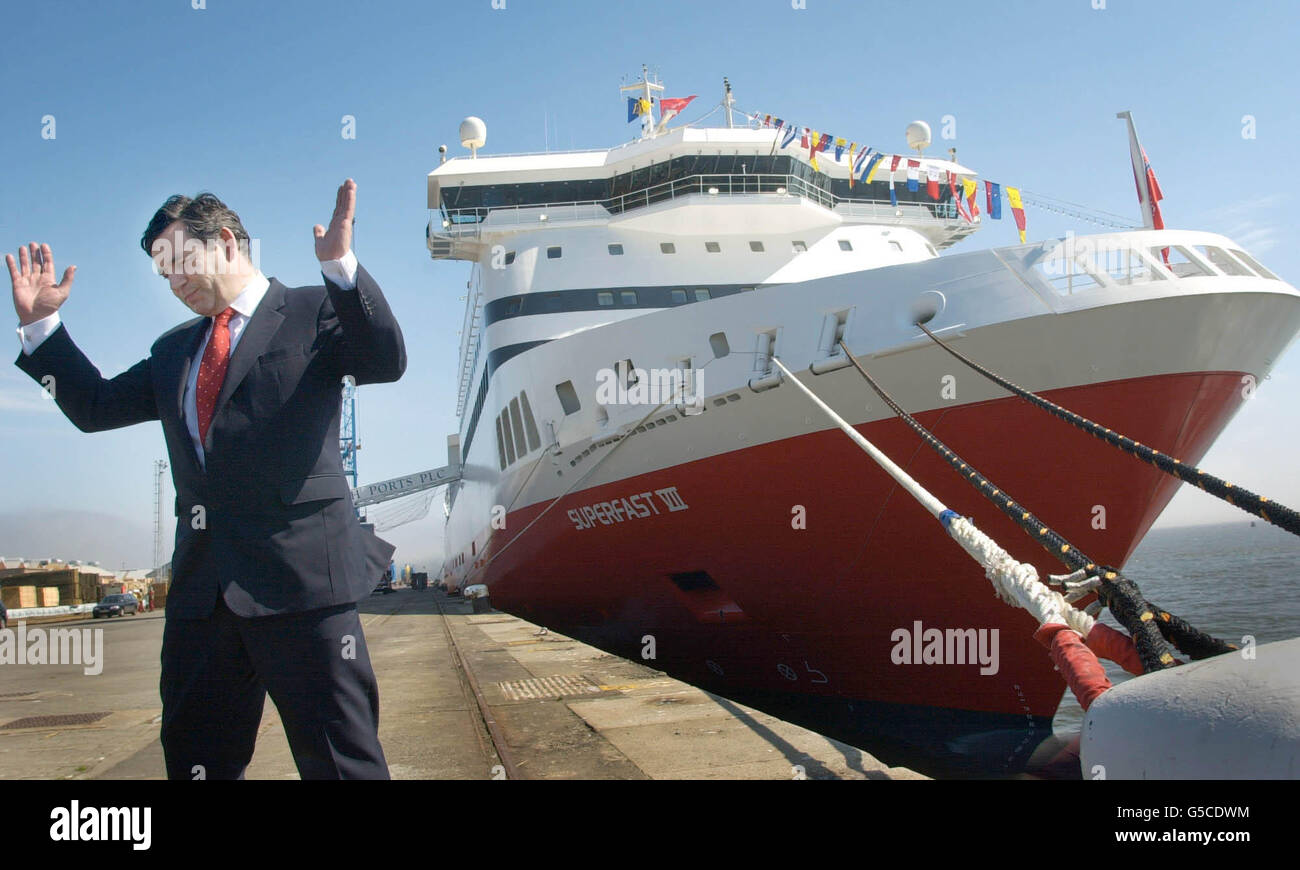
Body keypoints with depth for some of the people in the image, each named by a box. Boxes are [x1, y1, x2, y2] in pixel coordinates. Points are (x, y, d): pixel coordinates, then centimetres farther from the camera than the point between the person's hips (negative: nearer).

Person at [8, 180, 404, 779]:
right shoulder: (173, 350, 22)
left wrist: (340, 264, -25)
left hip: (298, 574, -6)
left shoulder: (312, 314, 2)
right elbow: (96, 407, 24)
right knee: (195, 759, 15)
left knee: (339, 759, -1)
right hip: (202, 588, 7)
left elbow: (386, 361, -14)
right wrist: (40, 322, 18)